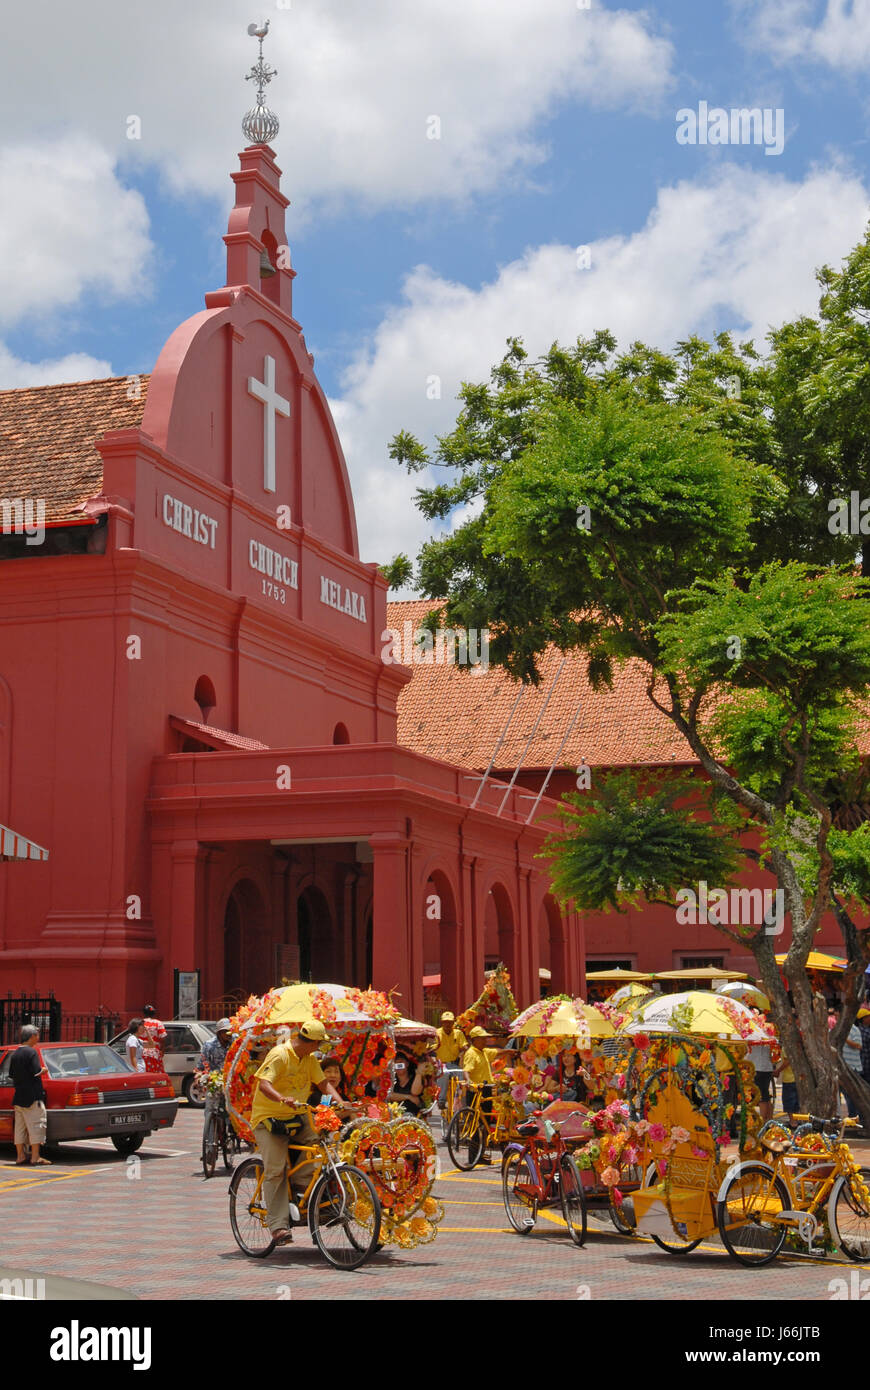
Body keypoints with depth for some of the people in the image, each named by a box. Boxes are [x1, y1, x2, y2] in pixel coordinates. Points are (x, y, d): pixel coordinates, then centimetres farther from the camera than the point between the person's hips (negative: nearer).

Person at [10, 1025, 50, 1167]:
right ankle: (35, 1157, -7)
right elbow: (36, 1072, -19)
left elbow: (11, 1074, 16)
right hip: (32, 1096, -8)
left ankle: (20, 1155, 14)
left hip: (18, 1096, 8)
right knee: (36, 1124, -5)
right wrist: (44, 1070, 0)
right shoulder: (32, 1052, -13)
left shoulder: (15, 1053, 12)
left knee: (20, 1126, 11)